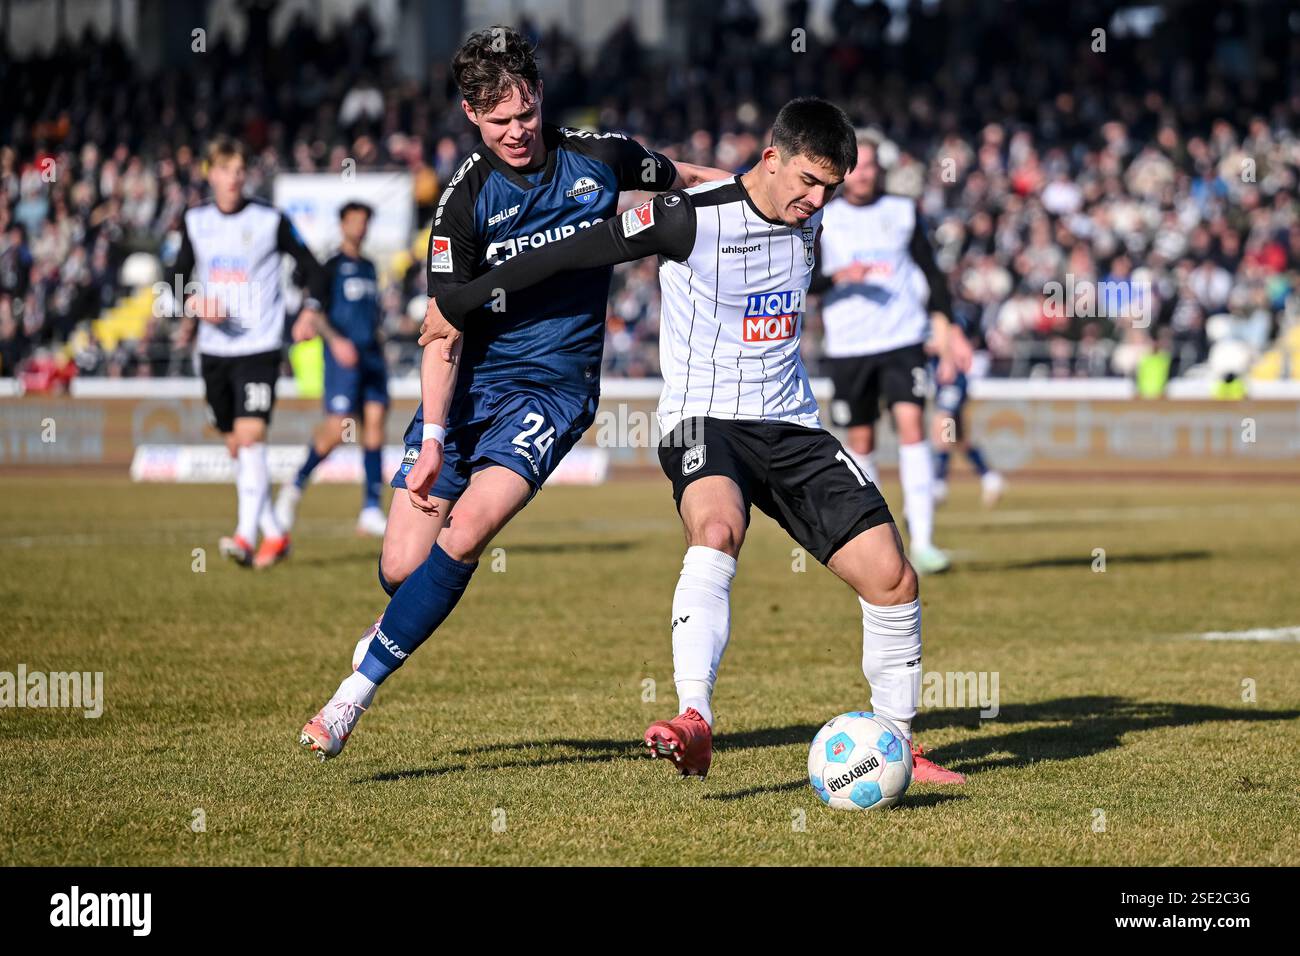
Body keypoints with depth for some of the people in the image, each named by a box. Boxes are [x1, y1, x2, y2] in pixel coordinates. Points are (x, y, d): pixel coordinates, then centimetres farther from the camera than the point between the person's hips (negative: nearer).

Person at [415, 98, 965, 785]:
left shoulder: (808, 217, 5)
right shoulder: (691, 218, -13)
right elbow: (567, 256, -8)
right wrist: (459, 306, -3)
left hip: (793, 428, 6)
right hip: (705, 420, -6)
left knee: (891, 577, -4)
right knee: (716, 529, -38)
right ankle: (694, 722, -48)